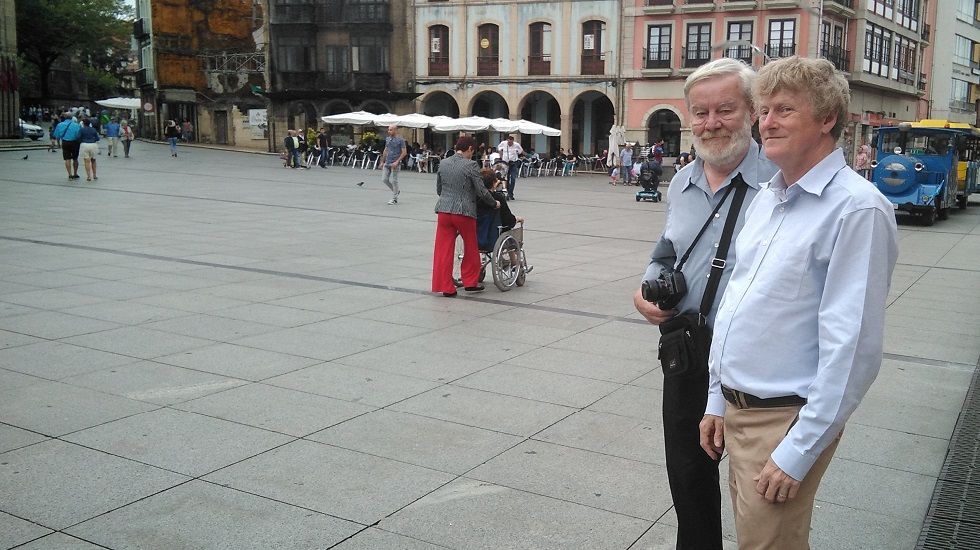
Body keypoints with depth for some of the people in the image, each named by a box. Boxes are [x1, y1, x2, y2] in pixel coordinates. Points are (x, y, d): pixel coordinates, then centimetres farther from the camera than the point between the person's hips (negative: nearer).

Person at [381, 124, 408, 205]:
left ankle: (394, 199, 7)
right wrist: (382, 161, 15)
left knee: (393, 180, -4)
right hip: (387, 163, 7)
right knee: (384, 179, 5)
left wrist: (397, 162, -18)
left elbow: (404, 152, -11)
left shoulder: (400, 140, -8)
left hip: (395, 164, -7)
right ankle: (396, 191, 25)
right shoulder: (387, 139, 11)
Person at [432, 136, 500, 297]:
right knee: (471, 247, 15)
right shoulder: (470, 165, -9)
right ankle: (470, 282, 23)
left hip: (443, 210, 4)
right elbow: (481, 191, -7)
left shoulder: (443, 164, 7)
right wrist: (495, 203, 8)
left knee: (444, 249, 6)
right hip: (464, 211, -4)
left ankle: (445, 287, 7)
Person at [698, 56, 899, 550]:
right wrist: (717, 398, 15)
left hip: (785, 418, -8)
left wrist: (799, 450, -19)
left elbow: (853, 347, -21)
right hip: (735, 410, 8)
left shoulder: (856, 208, -18)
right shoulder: (765, 199, 9)